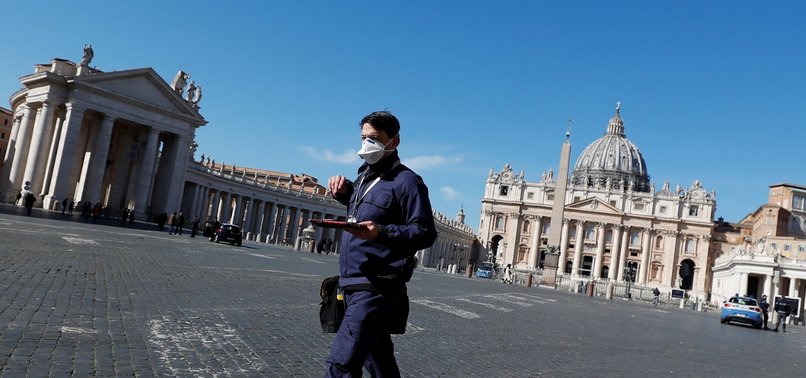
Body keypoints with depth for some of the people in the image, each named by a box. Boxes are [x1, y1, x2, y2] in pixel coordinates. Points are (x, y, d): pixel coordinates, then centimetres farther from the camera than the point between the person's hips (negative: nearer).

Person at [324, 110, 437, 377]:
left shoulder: (406, 181, -8)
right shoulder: (364, 175, 16)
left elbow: (425, 234, -13)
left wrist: (381, 232, -28)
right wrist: (343, 191, 12)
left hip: (377, 287, -9)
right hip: (354, 285, 9)